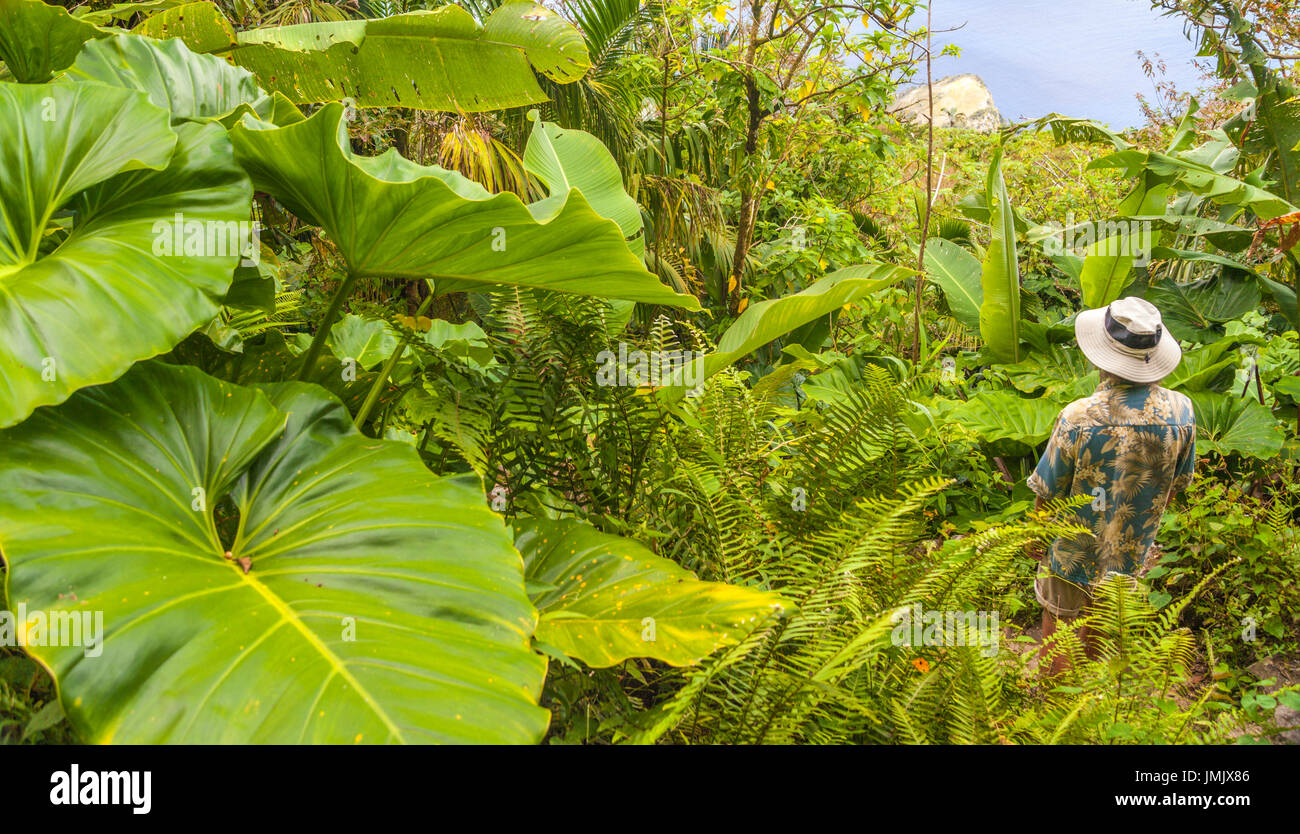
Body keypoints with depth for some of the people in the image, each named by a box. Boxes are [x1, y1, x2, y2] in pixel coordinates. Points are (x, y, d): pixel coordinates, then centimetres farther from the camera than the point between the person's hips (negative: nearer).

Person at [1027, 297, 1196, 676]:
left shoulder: (1079, 418, -32)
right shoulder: (1181, 411, -19)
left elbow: (1047, 492, -18)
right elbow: (1177, 484, -3)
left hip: (1074, 549, -4)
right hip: (1131, 550, 4)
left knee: (1057, 630, 17)